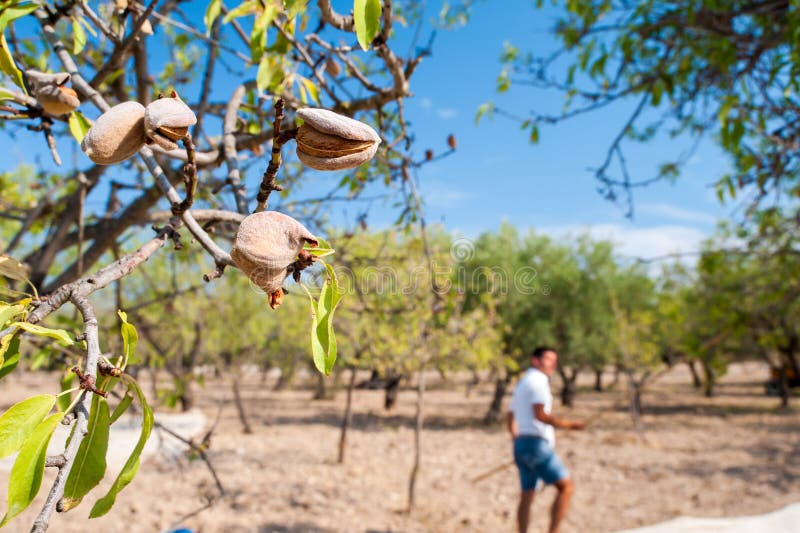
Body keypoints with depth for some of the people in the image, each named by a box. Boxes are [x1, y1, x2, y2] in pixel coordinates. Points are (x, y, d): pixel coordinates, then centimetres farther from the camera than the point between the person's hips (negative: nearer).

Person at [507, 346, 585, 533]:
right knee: (566, 486, -6)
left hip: (521, 444, 10)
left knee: (527, 496, 10)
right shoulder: (538, 381, -8)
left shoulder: (522, 383, 21)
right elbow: (540, 414, -22)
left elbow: (511, 417, 25)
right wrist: (567, 424, -22)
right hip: (536, 444, -10)